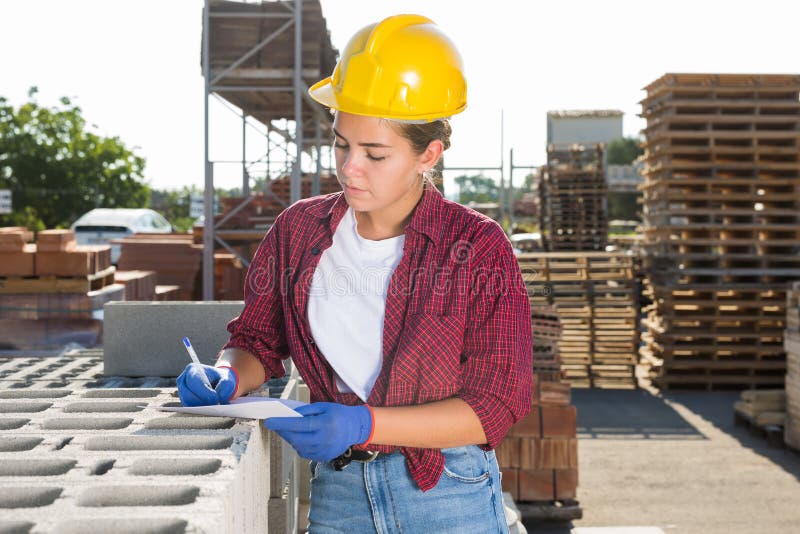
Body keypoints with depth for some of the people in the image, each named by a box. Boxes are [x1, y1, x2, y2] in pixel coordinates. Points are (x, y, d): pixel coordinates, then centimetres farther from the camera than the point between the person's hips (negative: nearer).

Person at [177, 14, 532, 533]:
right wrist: (227, 378, -13)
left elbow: (497, 403, -14)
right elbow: (258, 341, 10)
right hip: (338, 490, 3)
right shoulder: (299, 230, 0)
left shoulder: (479, 249, -12)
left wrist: (366, 425, -24)